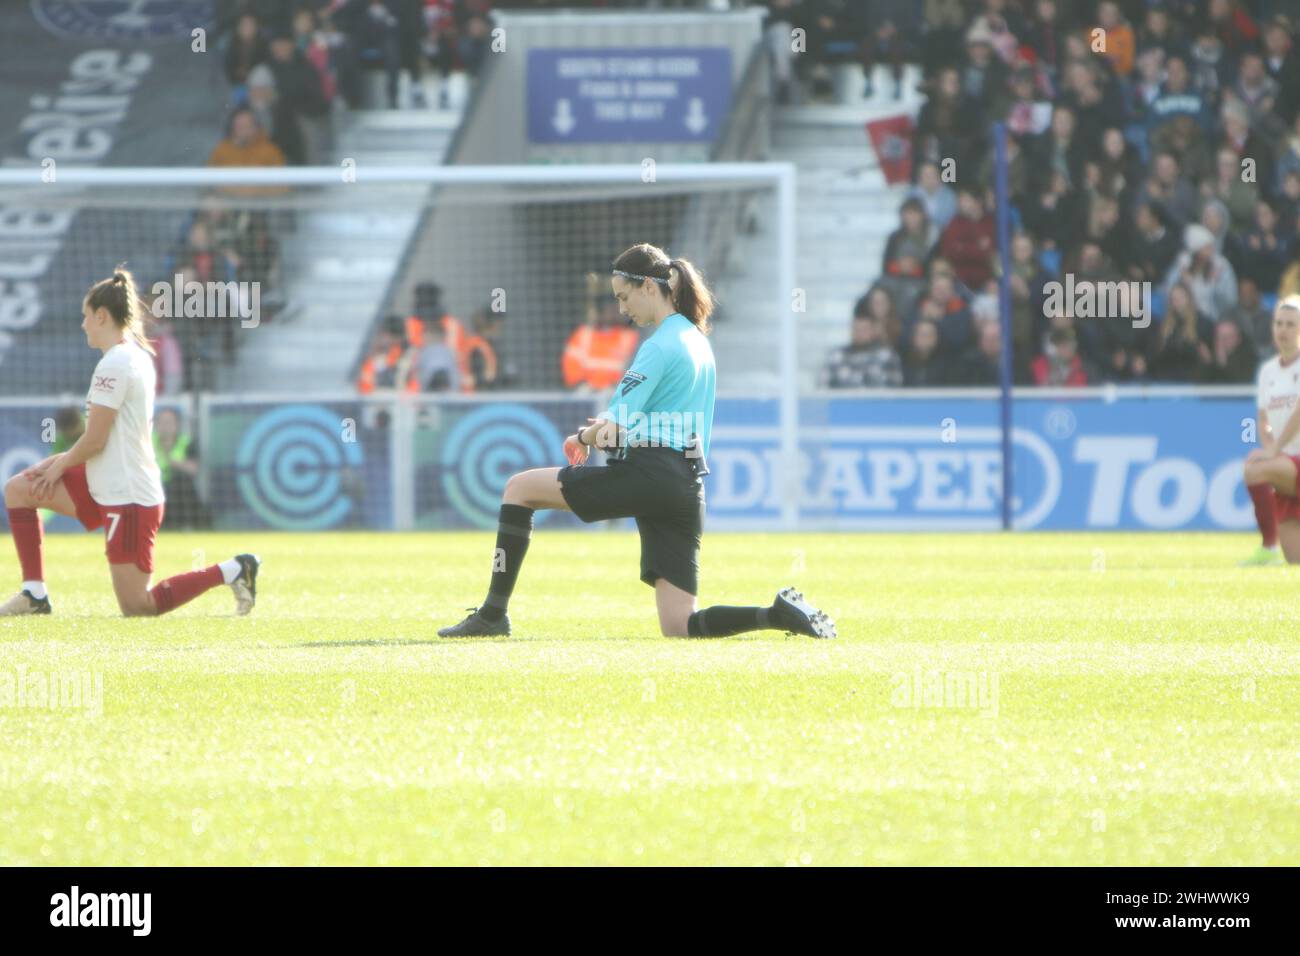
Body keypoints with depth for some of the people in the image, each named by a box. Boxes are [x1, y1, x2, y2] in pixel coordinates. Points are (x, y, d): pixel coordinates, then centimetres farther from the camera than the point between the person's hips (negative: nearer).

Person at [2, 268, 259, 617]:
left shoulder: (113, 365, -18)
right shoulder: (138, 356, 12)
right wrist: (63, 459, 12)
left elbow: (95, 440, -19)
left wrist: (60, 464, 0)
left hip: (128, 498, -10)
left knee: (137, 607, -6)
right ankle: (34, 594, 10)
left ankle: (230, 571, -3)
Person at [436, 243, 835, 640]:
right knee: (679, 627, 5)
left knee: (519, 488, 6)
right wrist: (614, 425, 16)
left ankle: (493, 613, 4)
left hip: (647, 475, -9)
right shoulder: (697, 339, 20)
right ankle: (781, 614, -14)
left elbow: (614, 424, -13)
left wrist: (584, 438, 7)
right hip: (688, 484, 9)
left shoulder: (660, 345, -9)